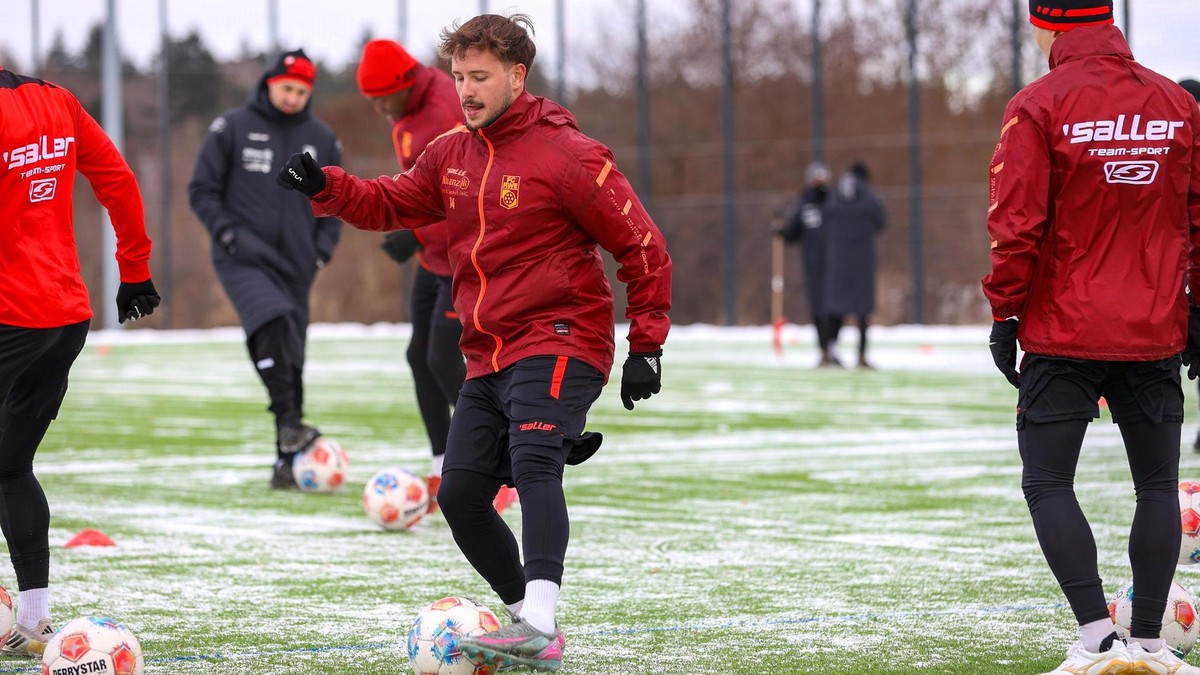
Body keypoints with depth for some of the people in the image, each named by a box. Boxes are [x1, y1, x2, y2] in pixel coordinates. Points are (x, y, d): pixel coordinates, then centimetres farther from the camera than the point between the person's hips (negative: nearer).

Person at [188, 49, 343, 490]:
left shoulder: (321, 139, 9)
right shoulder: (232, 128, 0)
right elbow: (202, 190, 1)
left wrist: (323, 248, 2)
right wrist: (234, 237, -11)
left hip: (295, 266, 4)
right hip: (242, 261, -4)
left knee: (291, 359, 4)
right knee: (273, 321, -31)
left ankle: (287, 461, 12)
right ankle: (289, 422, -37)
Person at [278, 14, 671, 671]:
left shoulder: (567, 155, -9)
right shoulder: (452, 154, 11)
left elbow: (643, 248, -6)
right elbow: (388, 203, 21)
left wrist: (646, 347, -8)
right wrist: (324, 187, 0)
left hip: (558, 344, -8)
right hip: (487, 358, 8)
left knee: (533, 464, -28)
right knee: (459, 493, 1)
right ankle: (528, 618, 16)